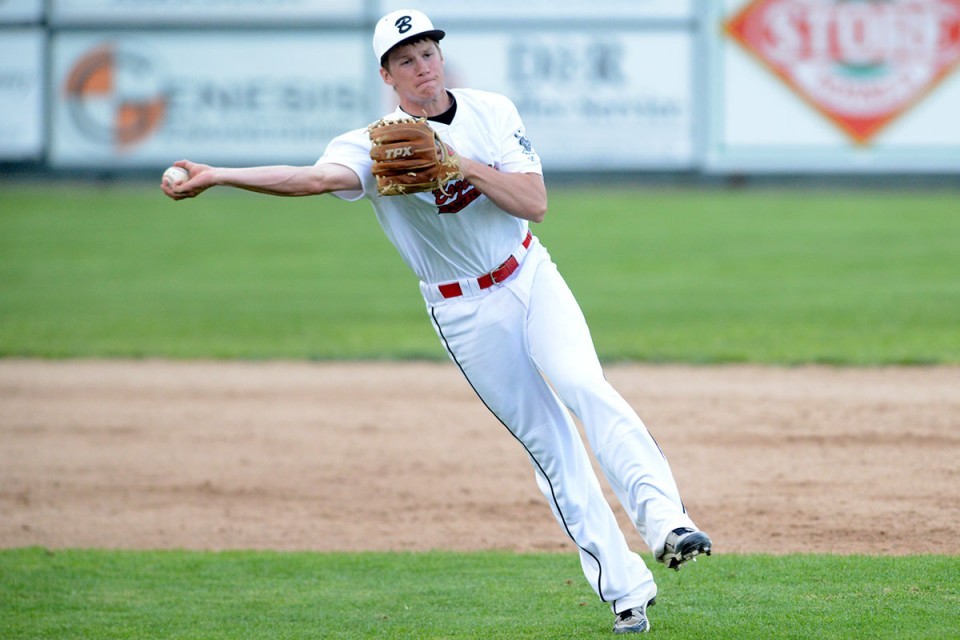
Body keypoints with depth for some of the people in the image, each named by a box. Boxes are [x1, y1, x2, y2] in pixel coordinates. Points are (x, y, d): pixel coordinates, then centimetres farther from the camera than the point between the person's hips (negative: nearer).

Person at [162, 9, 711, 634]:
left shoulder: (491, 113, -4)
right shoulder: (378, 144, -15)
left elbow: (535, 203, -11)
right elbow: (316, 177, -34)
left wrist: (463, 164, -25)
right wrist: (213, 176, -49)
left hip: (531, 278, 2)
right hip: (465, 312, -2)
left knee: (584, 386, -23)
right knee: (548, 442, -1)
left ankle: (664, 519, -30)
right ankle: (625, 589, 1)